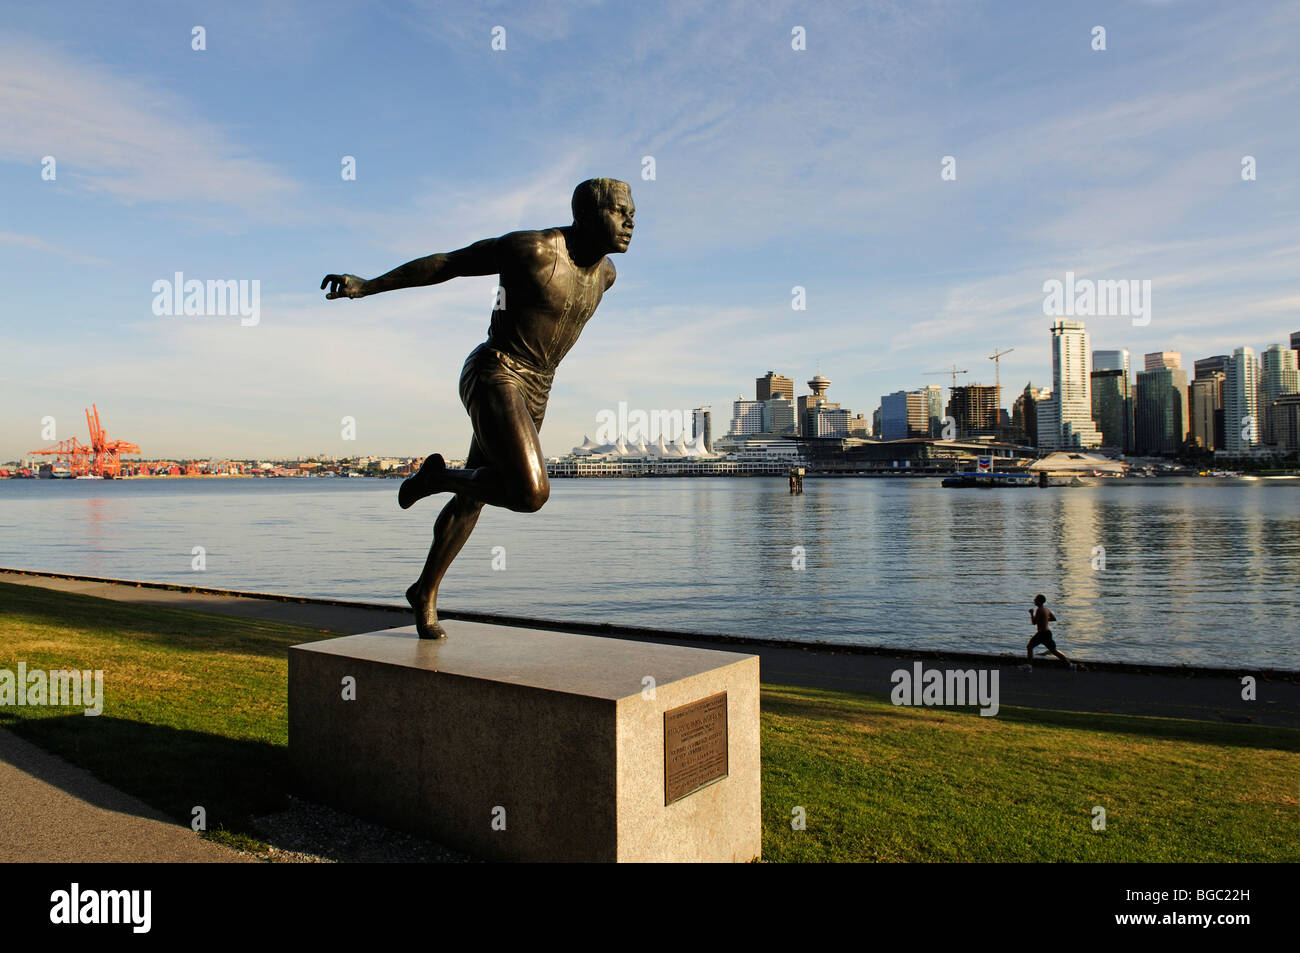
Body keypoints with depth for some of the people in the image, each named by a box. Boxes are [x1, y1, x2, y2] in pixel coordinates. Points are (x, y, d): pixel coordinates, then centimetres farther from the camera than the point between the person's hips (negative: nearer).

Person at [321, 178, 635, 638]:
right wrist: (367, 286, -5)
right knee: (531, 493, -25)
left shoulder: (604, 271, 6)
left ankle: (425, 592, 34)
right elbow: (446, 263, -8)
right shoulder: (531, 247, -16)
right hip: (493, 378, -8)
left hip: (533, 392, 8)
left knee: (473, 498, 16)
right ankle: (439, 476, 3)